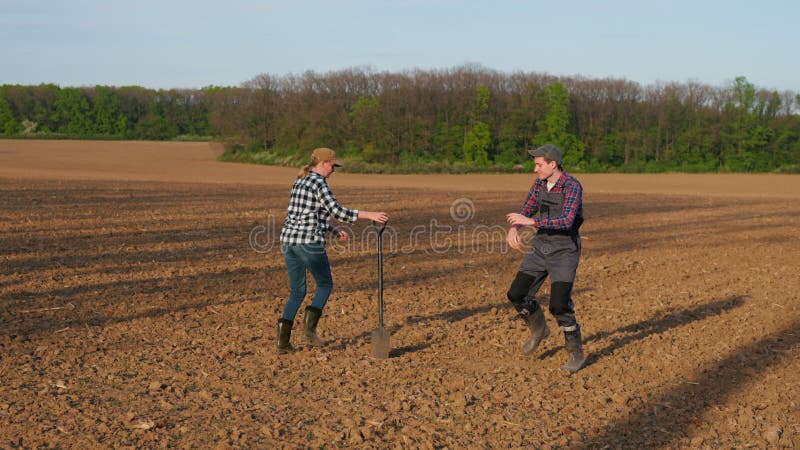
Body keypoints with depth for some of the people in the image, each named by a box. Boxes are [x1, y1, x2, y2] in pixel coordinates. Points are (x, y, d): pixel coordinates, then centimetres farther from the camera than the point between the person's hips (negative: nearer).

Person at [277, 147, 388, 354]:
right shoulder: (318, 183, -10)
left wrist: (332, 229, 18)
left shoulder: (300, 182, 18)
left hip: (289, 239, 8)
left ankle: (283, 341, 4)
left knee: (298, 291, 13)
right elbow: (337, 211, -18)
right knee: (325, 284, 13)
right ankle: (309, 328, 1)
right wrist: (369, 215, -18)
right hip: (309, 242, -8)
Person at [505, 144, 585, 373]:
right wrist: (513, 228, -13)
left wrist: (530, 221, -35)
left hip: (564, 252, -7)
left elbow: (567, 222, -32)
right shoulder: (539, 184, 3)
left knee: (559, 304, -15)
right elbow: (526, 212, 10)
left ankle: (576, 352, 5)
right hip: (541, 249, 7)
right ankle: (539, 329, 30)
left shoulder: (572, 187, -20)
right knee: (517, 294, 2)